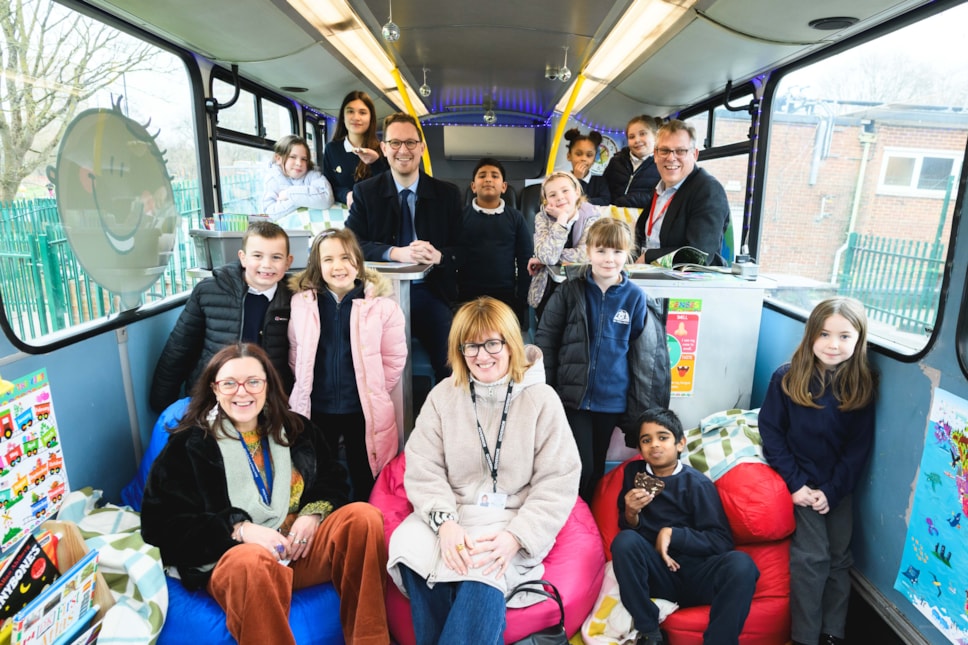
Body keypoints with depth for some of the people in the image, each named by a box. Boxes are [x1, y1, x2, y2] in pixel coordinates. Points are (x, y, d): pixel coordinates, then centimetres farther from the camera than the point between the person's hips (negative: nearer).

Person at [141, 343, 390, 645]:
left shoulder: (295, 429, 14)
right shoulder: (189, 445, 4)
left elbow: (333, 480, 18)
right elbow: (160, 523, -2)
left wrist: (314, 513, -6)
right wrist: (239, 529, -15)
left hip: (302, 546, 4)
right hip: (234, 555, -4)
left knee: (364, 516, -24)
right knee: (253, 562, -40)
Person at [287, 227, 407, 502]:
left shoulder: (381, 303, -8)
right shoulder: (300, 301, -1)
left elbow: (394, 359, -2)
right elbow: (295, 354, 9)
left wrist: (372, 392, -1)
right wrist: (309, 388, 5)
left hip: (364, 412, -2)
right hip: (315, 410, 2)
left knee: (366, 482, 12)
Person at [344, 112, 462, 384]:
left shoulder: (448, 194, 6)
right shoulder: (364, 192, 5)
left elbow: (462, 248, 4)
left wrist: (437, 255, -20)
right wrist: (396, 253, -22)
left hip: (430, 292, 1)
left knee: (451, 367, -12)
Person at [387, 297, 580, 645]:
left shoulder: (541, 399, -5)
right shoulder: (443, 395, 3)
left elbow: (558, 482, -7)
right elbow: (423, 469, -2)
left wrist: (516, 536, -20)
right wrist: (444, 522, -20)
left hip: (515, 519, -3)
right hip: (454, 512, 3)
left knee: (483, 569, -33)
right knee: (409, 545, -25)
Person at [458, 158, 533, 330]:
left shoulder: (516, 218, 5)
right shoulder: (461, 215, 2)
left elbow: (525, 260, 4)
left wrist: (523, 299, -2)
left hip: (506, 296, 1)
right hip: (468, 296, -1)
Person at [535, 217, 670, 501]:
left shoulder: (635, 298, -3)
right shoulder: (571, 291, -6)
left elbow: (643, 356, 2)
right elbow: (545, 339, -2)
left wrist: (639, 405, 1)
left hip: (612, 400, 2)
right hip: (573, 395, -2)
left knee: (597, 467, 17)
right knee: (581, 466, -4)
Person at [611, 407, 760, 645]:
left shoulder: (697, 483, -5)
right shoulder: (633, 473, 3)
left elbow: (722, 542, -7)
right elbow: (626, 528, 7)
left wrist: (672, 534, -15)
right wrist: (631, 513, -15)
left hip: (698, 574, -2)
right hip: (658, 573, 2)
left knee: (741, 564, -31)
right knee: (625, 540, -28)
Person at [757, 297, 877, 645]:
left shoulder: (862, 386, -7)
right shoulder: (786, 378, -13)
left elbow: (859, 447, -5)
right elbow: (771, 431, -9)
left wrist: (832, 490, -13)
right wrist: (795, 483, -14)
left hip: (839, 486, 3)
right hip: (802, 482, -2)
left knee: (840, 558, 10)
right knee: (811, 557, -4)